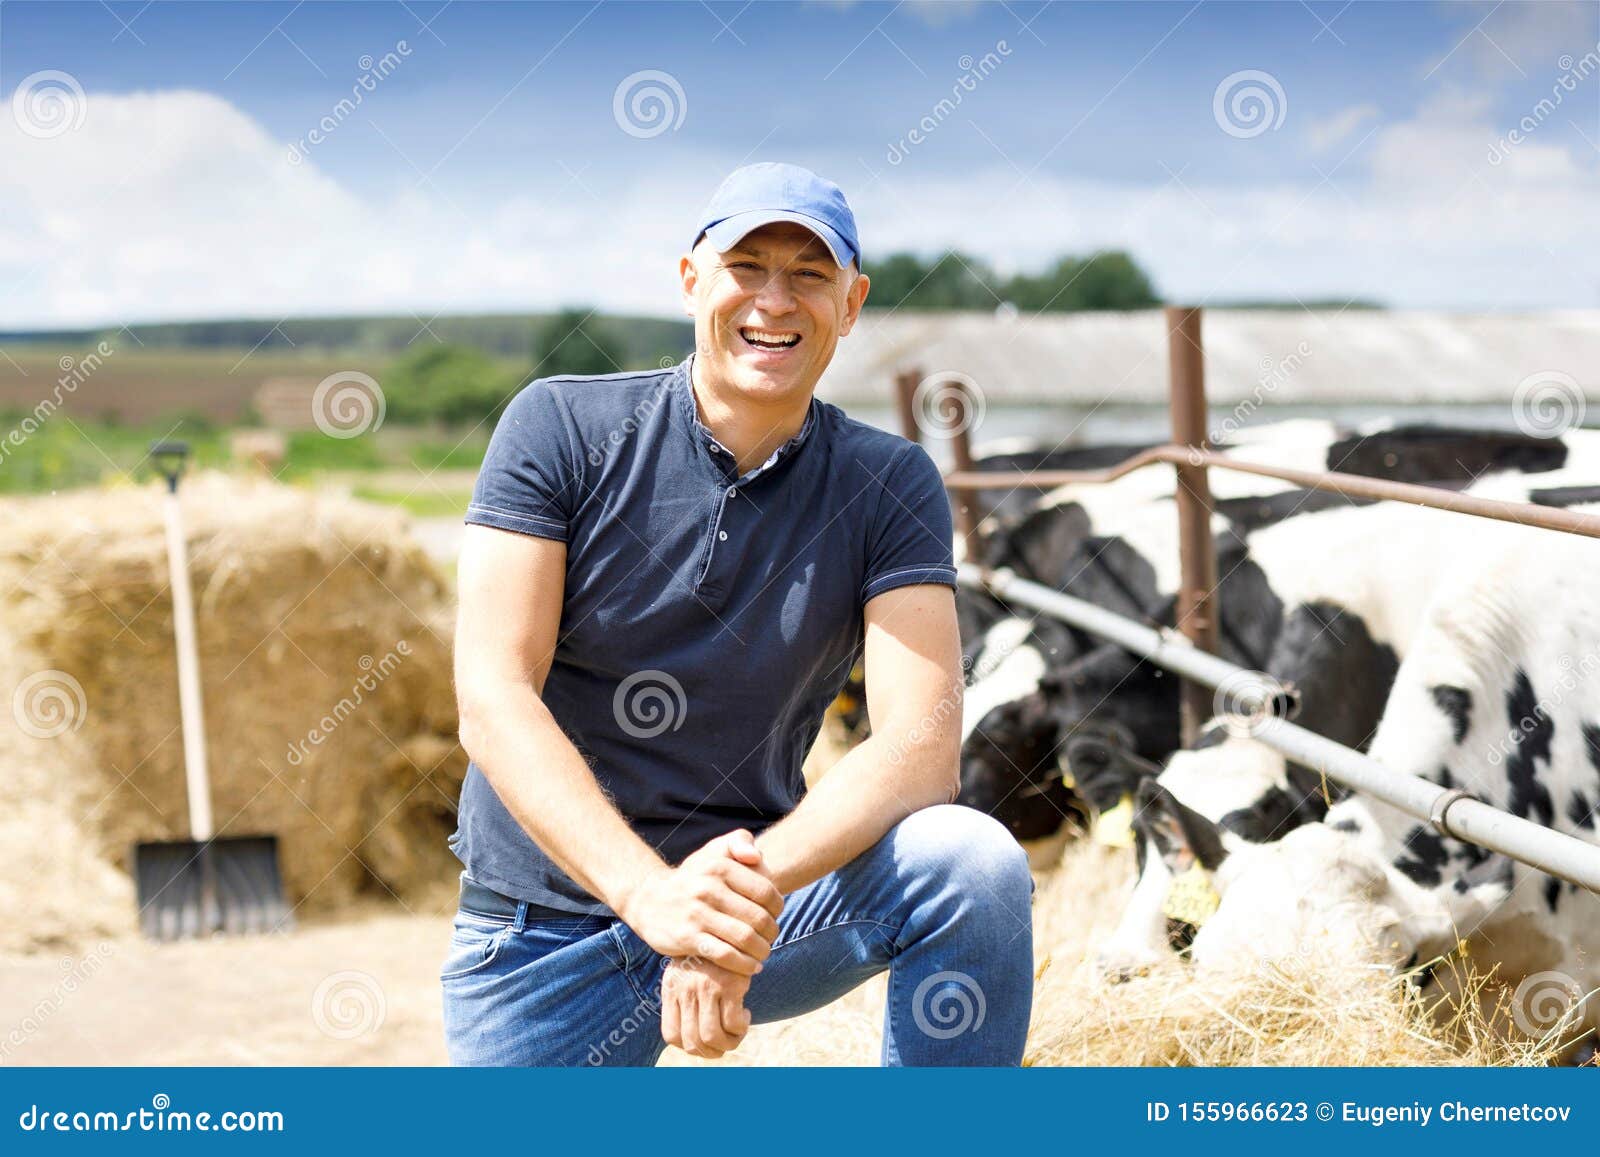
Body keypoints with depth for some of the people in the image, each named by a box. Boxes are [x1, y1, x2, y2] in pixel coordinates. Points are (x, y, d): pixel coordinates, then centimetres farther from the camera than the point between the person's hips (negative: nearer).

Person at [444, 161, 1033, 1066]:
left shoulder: (888, 485, -3)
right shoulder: (562, 428, -7)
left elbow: (922, 744, -16)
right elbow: (492, 700, -17)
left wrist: (753, 883, -35)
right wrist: (650, 892, -33)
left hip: (752, 887, 1)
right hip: (546, 937, -1)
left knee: (975, 865, -25)